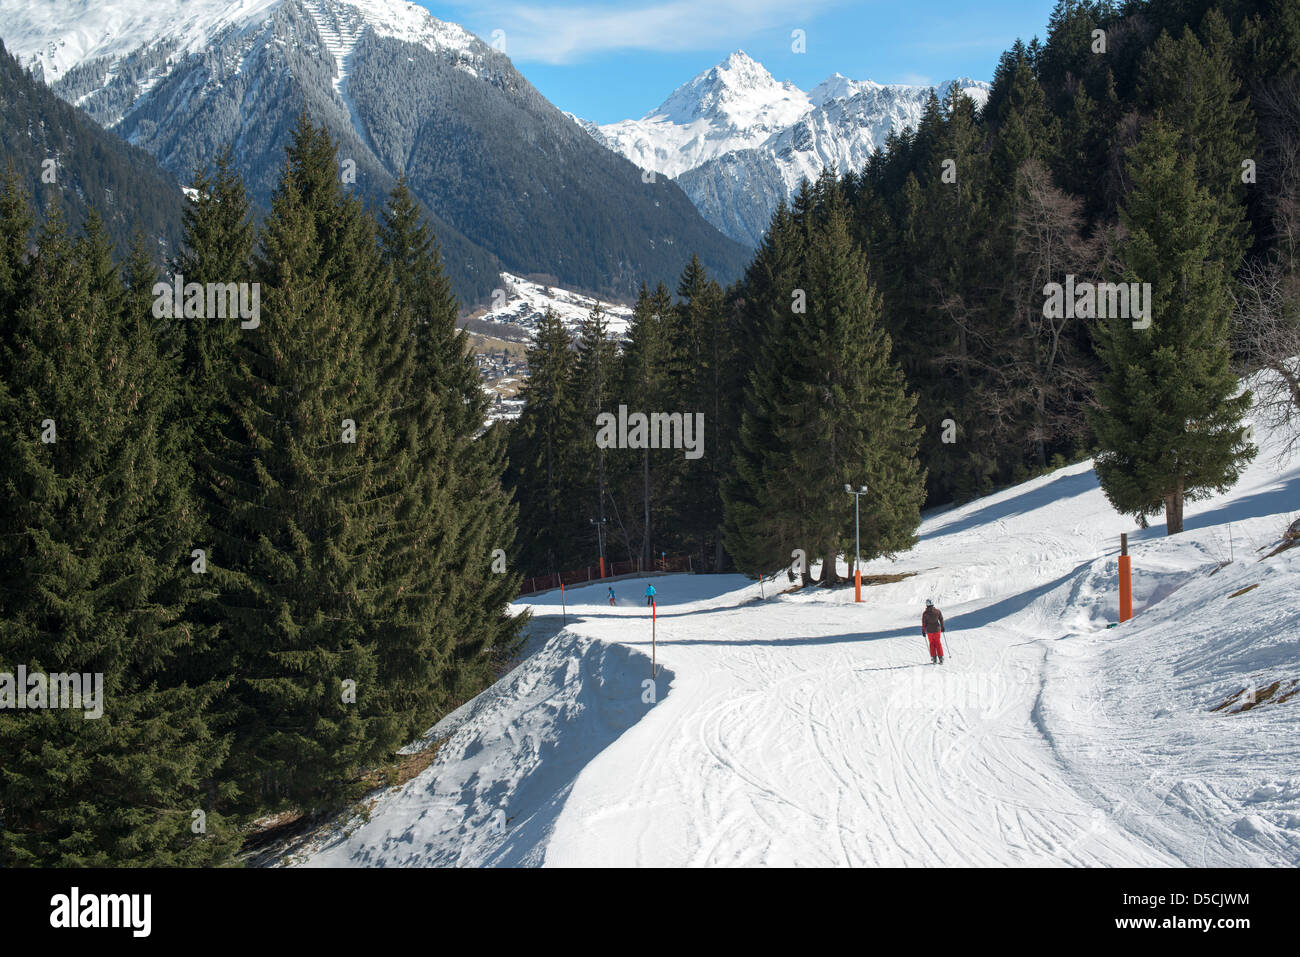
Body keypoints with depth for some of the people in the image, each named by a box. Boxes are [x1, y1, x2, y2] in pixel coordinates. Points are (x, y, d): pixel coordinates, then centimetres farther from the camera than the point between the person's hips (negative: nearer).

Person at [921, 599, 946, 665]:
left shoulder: (925, 613, -12)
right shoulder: (937, 611, -8)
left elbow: (923, 623, -7)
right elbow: (941, 620, 1)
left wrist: (923, 631, 3)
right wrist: (942, 627, 15)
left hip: (929, 631, -1)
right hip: (937, 629, 1)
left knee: (932, 644, 15)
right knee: (938, 643, 12)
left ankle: (934, 658, 12)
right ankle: (940, 658, 9)